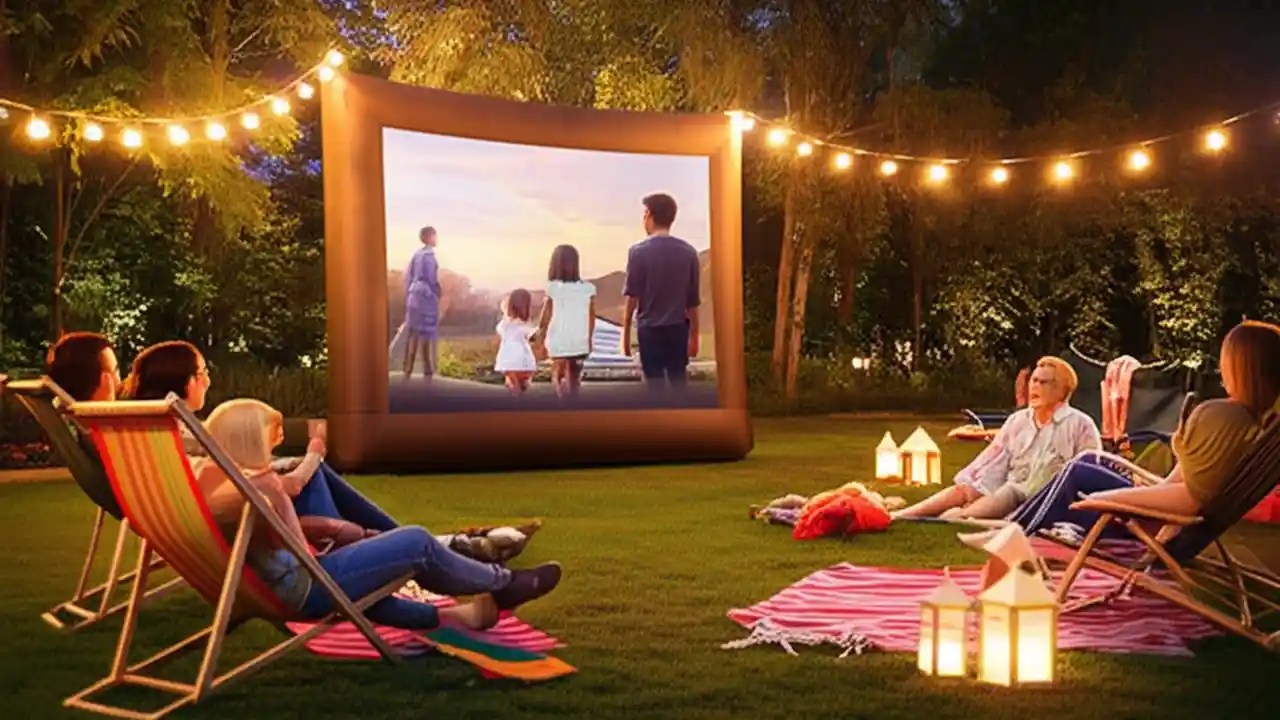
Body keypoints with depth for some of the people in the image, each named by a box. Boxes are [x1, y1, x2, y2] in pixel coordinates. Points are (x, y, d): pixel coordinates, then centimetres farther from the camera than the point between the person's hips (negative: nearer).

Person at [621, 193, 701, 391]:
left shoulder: (639, 251, -9)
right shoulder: (688, 252, 1)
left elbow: (632, 297, -10)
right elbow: (693, 300, 4)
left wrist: (626, 333, -2)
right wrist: (694, 335, 12)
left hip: (649, 328, -3)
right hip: (678, 328, 3)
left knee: (656, 386, 1)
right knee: (679, 383, 11)